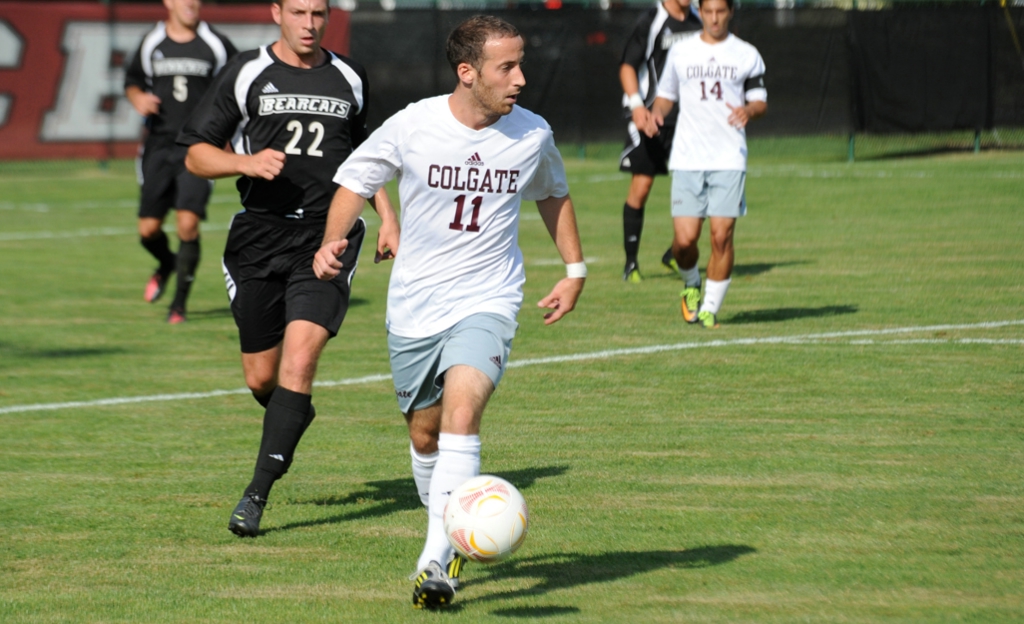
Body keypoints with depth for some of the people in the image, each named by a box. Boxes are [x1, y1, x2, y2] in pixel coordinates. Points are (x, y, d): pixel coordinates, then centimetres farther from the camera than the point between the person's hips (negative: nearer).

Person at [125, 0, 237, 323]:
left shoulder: (216, 45, -1)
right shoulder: (151, 44, 6)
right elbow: (132, 81, 20)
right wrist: (138, 97, -3)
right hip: (159, 146, 2)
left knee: (188, 223, -15)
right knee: (148, 229, 1)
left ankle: (180, 302, -2)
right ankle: (167, 264, 37)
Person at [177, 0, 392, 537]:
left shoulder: (348, 79, 11)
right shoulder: (246, 74, 2)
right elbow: (196, 155, 2)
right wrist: (247, 163, -16)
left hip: (327, 236, 0)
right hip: (259, 235, 0)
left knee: (298, 361, -18)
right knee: (260, 377, 6)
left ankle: (257, 493, -15)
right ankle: (294, 418, 42)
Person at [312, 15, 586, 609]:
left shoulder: (533, 135, -4)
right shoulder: (412, 127, -11)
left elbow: (554, 194, 18)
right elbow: (355, 181, 3)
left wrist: (575, 269, 14)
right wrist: (333, 241, -13)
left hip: (487, 303, -1)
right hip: (414, 308, 1)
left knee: (462, 411, -24)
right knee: (425, 435, 11)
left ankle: (436, 561, -26)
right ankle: (448, 535, 38)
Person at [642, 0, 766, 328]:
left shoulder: (746, 55, 7)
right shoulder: (681, 52, 11)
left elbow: (761, 101, 9)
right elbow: (666, 95, 19)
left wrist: (749, 110, -14)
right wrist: (656, 114, -2)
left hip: (729, 160, -1)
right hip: (687, 159, 1)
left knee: (722, 236, -8)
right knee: (684, 239, -7)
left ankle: (710, 307, 6)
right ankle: (691, 284, 25)